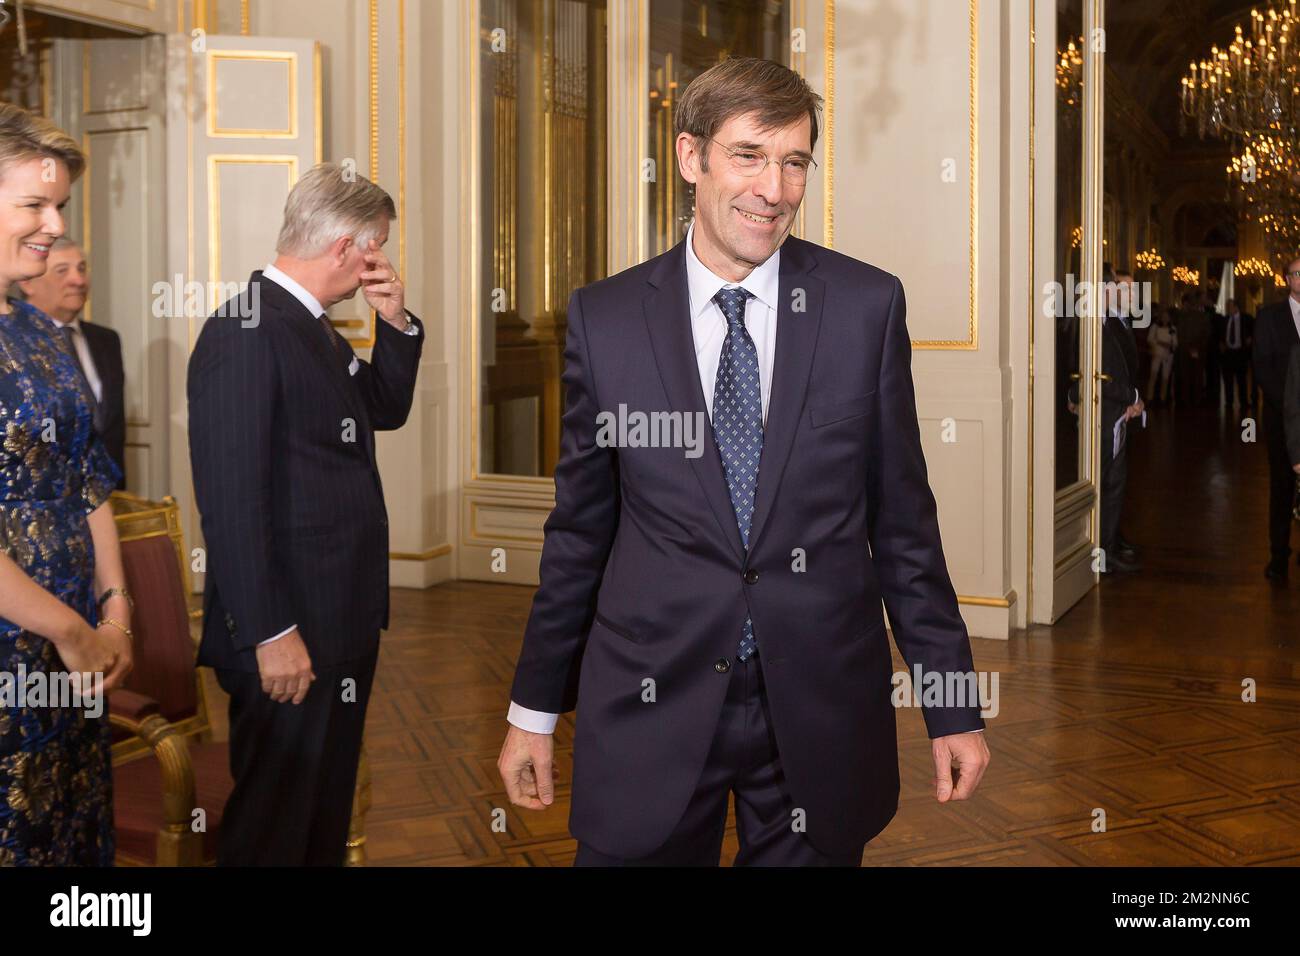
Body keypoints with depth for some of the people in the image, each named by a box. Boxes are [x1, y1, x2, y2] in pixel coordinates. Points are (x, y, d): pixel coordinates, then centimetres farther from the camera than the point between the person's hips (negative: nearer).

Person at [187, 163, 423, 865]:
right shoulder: (243, 331, -18)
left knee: (328, 809, 22)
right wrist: (271, 634, -24)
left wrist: (395, 322, 5)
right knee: (273, 829, 4)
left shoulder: (315, 327, 11)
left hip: (344, 622, 10)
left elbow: (386, 409, 22)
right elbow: (230, 500, -23)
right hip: (287, 636, -10)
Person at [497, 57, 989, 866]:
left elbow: (903, 518, 2)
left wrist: (954, 708, 2)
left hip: (823, 709, 0)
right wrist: (535, 707, 9)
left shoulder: (868, 305, -3)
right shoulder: (604, 318, -1)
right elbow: (580, 528, 5)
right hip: (651, 709, 0)